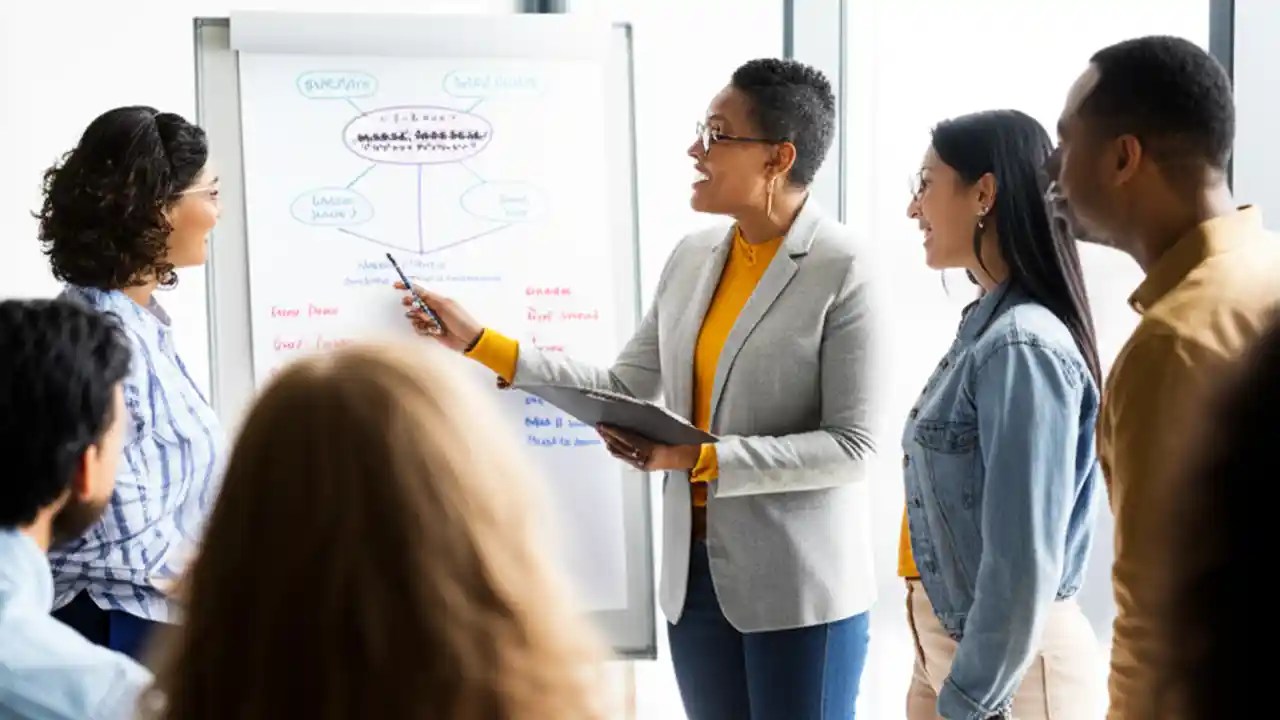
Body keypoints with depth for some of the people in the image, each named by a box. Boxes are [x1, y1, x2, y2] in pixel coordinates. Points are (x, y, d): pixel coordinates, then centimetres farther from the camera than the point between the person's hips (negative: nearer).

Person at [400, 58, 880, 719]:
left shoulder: (842, 269, -13)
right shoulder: (691, 257, 6)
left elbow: (851, 446, -15)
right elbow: (623, 390, 9)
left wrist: (702, 458, -22)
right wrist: (479, 343, 6)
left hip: (799, 583, -6)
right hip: (695, 567, 6)